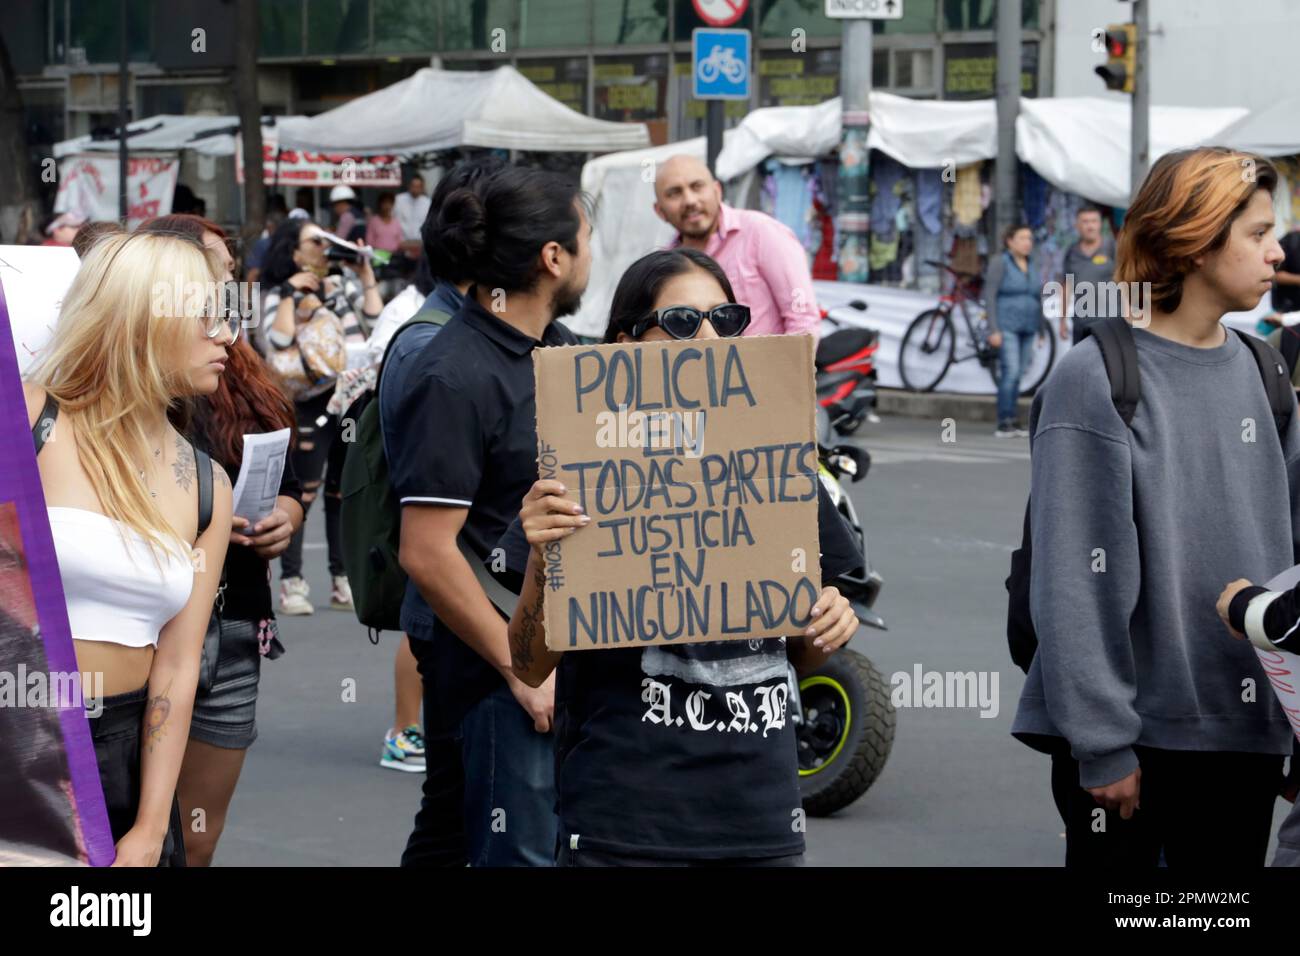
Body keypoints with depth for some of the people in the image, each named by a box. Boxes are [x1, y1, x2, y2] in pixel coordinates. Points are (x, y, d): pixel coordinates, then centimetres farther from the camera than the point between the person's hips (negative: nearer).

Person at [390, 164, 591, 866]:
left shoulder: (565, 349, 11)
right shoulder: (455, 378, -16)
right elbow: (427, 553, -19)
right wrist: (521, 668, -16)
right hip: (503, 673, -8)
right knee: (520, 853, -3)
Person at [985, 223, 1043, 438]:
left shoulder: (1031, 267, 13)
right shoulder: (999, 262, -6)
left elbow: (1037, 299, 17)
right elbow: (989, 296, -11)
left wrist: (1039, 331, 13)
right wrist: (993, 330, -17)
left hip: (1026, 329, 6)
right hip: (1006, 326, -6)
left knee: (1017, 374, 6)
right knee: (1010, 371, -15)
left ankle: (1013, 421, 10)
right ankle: (1004, 424, -15)